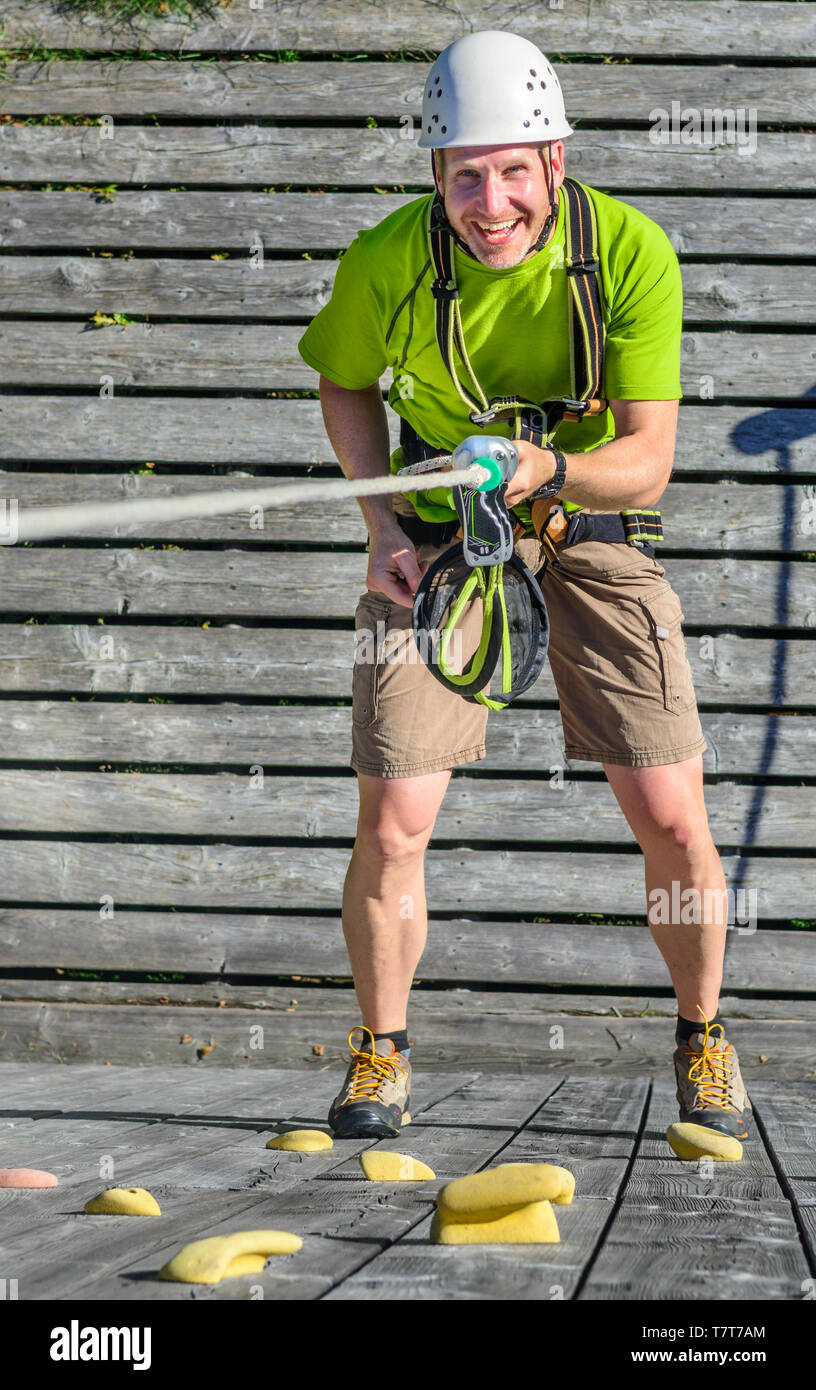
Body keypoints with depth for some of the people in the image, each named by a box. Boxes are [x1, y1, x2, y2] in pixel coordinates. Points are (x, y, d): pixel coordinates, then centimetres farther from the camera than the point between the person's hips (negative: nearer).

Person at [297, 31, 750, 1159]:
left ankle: (703, 1044, 19)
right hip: (437, 535, 1)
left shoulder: (632, 252, -22)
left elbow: (647, 463, -23)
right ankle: (381, 1056, 14)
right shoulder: (388, 261, -18)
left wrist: (545, 466, -43)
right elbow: (345, 380, 5)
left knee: (673, 820, -6)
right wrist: (382, 518, -7)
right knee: (392, 820, -9)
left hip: (594, 529, 0)